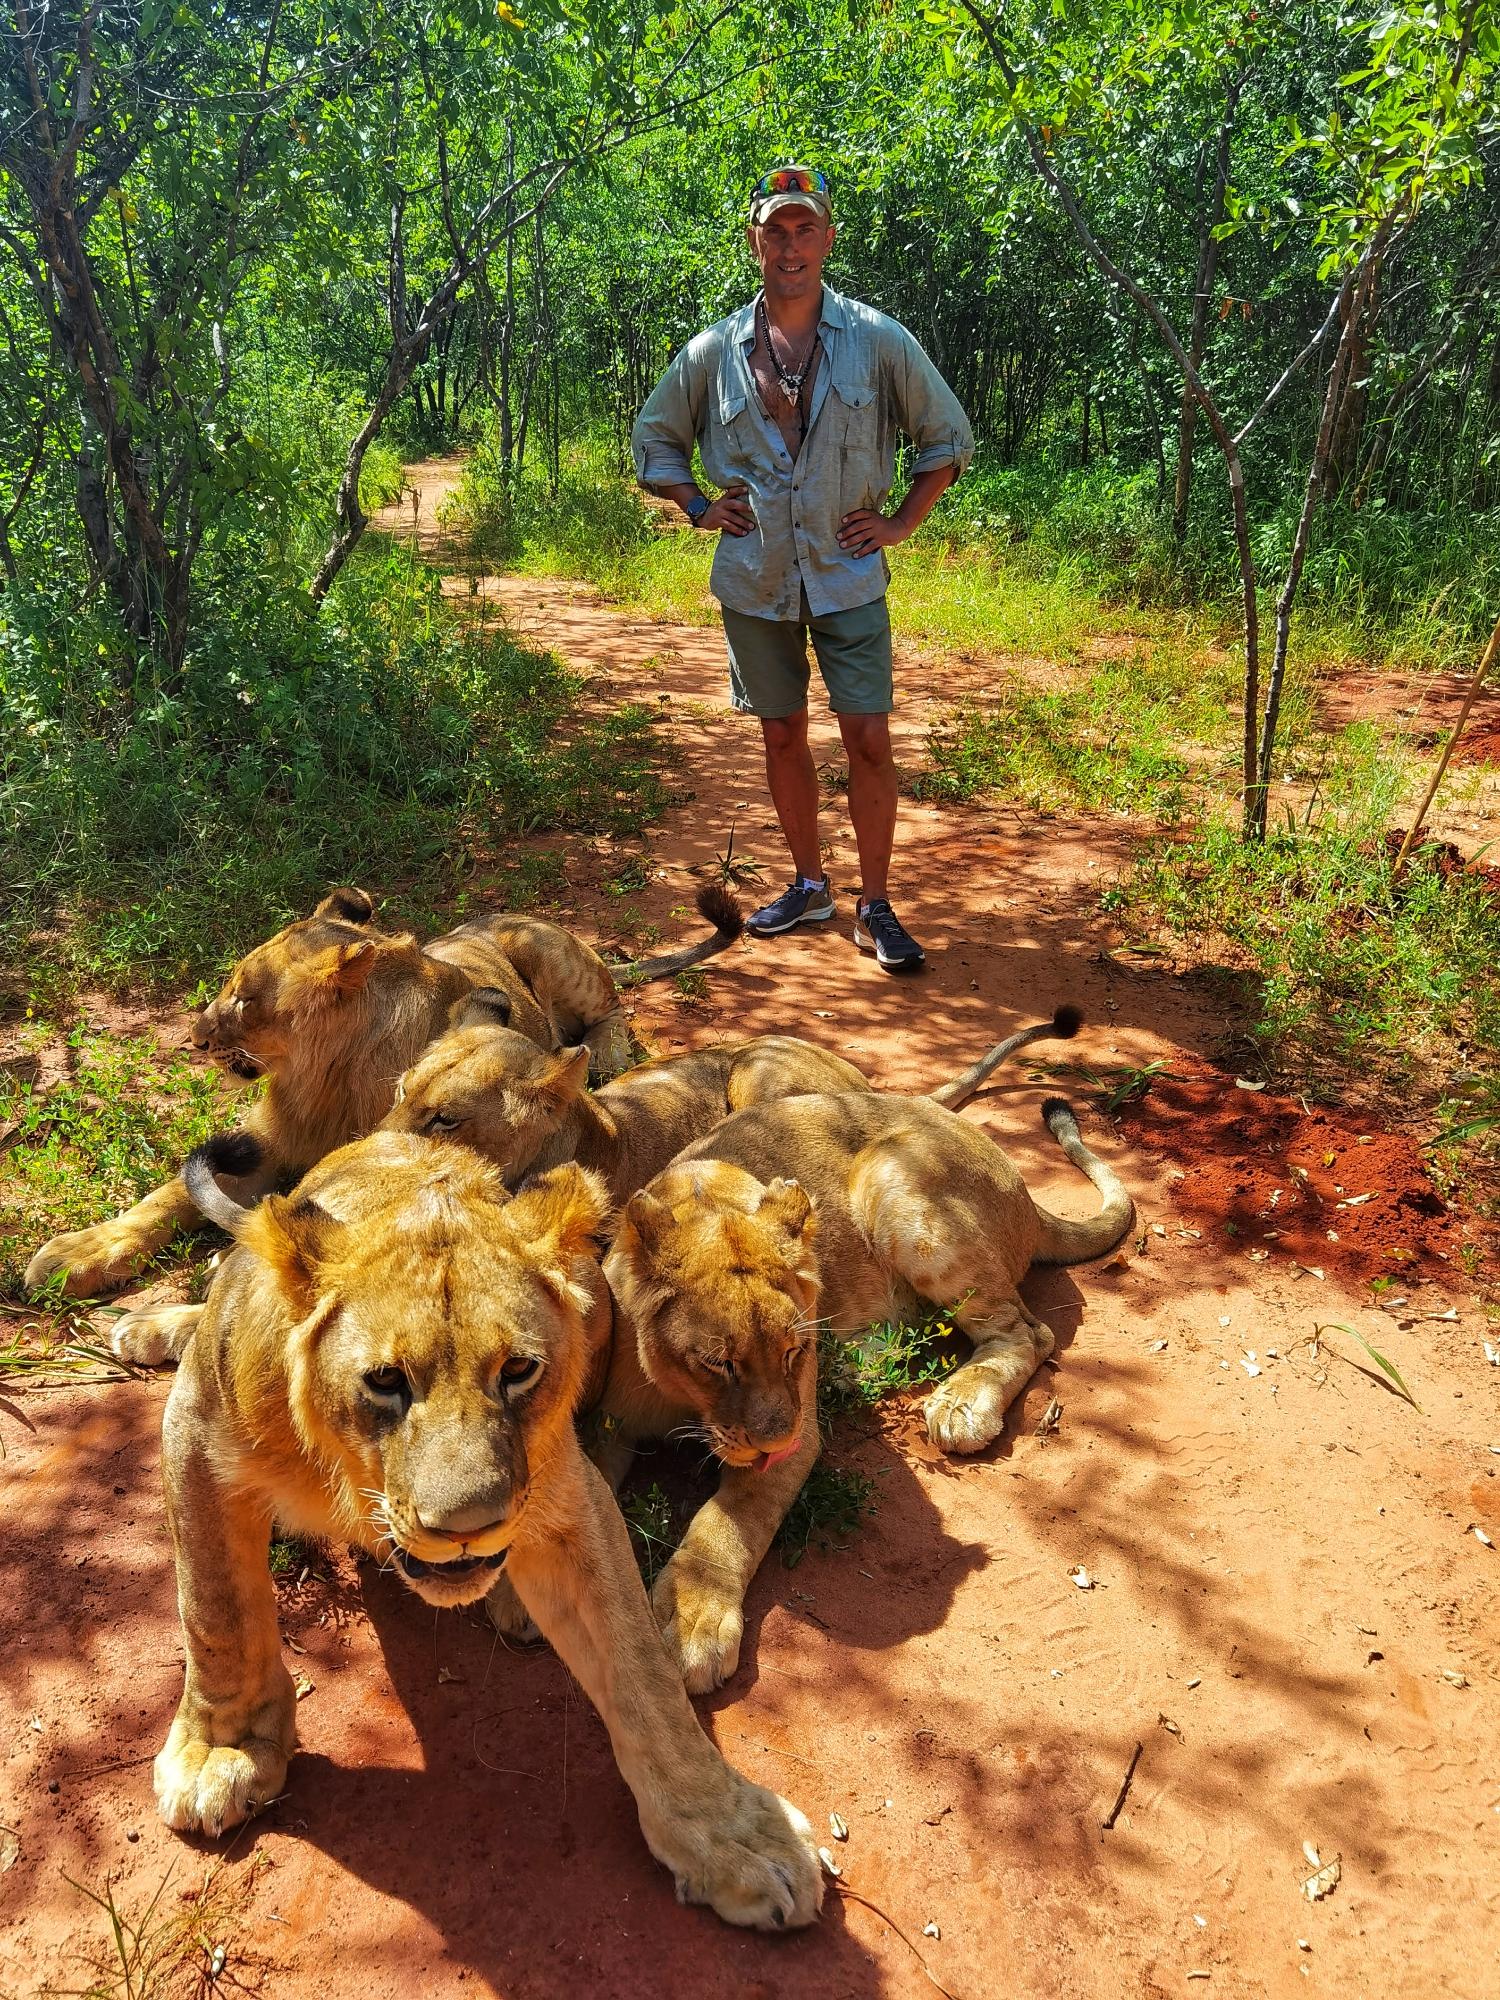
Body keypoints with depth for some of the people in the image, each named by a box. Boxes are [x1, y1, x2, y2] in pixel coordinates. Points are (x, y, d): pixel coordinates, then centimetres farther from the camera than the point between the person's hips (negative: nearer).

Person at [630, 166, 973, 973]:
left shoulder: (877, 340, -1)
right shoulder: (713, 351, 3)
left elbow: (949, 435, 9)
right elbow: (653, 438, 17)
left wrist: (900, 524, 1)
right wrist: (698, 508, 5)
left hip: (848, 576, -2)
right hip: (754, 579, 2)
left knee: (869, 738, -6)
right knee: (782, 736, 9)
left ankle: (875, 907, 6)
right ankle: (808, 885, 25)